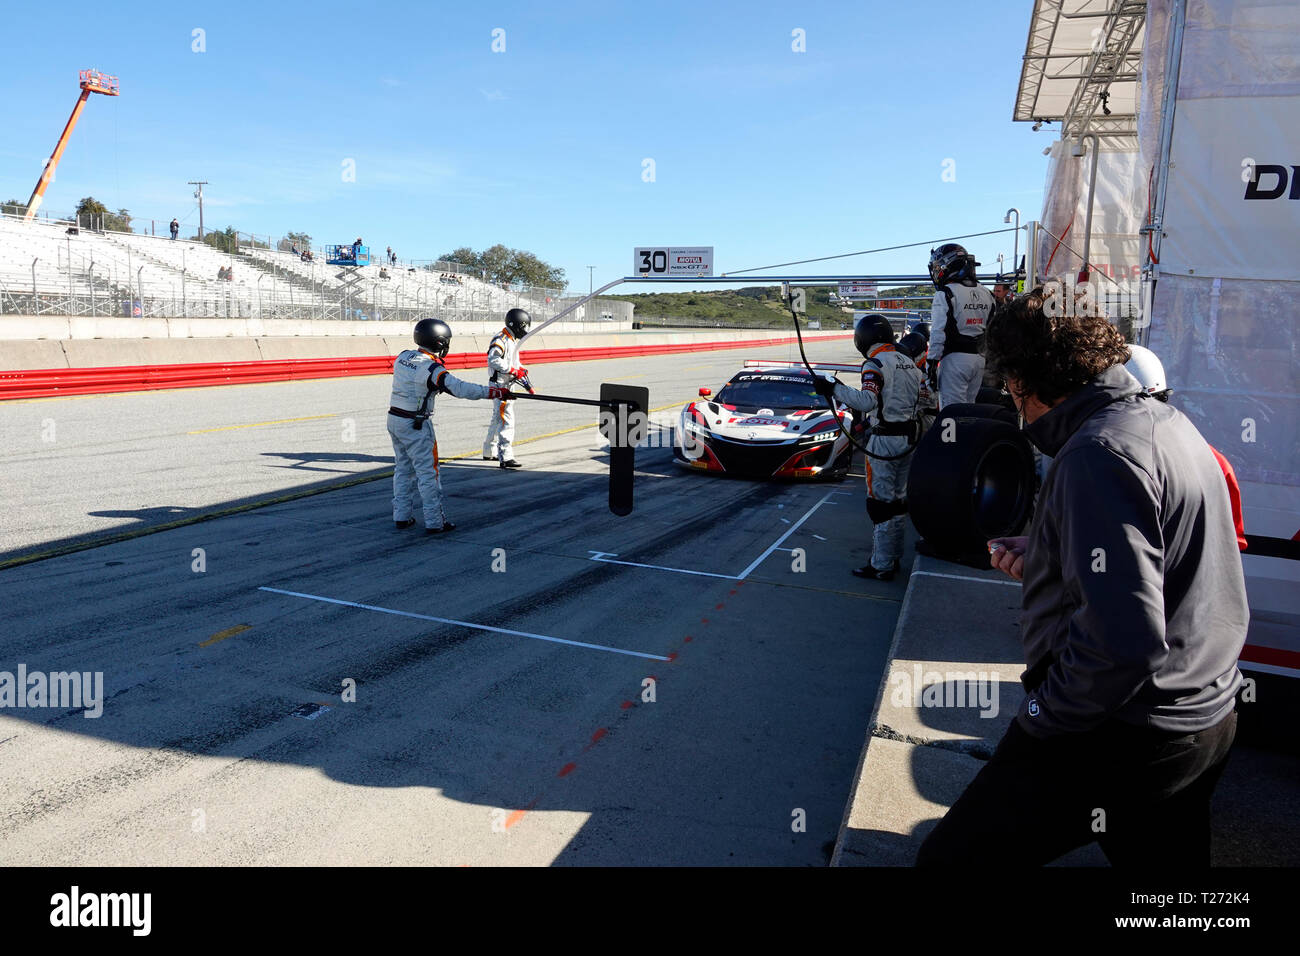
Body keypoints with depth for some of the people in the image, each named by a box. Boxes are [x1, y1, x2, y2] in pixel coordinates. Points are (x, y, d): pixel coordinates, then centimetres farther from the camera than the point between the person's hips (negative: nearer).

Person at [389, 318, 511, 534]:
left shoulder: (403, 357, 3)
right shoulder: (431, 368, -21)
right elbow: (460, 389, -29)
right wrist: (494, 392, -26)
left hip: (394, 419, 8)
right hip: (415, 426, -8)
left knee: (403, 468, 18)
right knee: (428, 472, 0)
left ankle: (402, 516, 25)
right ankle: (434, 522, 4)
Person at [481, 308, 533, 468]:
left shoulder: (512, 340, 17)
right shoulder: (501, 339, -16)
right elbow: (493, 360, -29)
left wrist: (522, 371, 7)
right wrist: (514, 370, -28)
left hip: (507, 385, 11)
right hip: (500, 385, -11)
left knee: (497, 419, 20)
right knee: (506, 420, -16)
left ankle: (490, 451, 34)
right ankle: (506, 457, -19)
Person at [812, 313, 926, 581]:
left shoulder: (875, 364, -14)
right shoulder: (909, 362, 13)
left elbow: (867, 401, -28)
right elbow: (924, 396, 15)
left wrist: (833, 388, -25)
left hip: (885, 441, -8)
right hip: (910, 438, 8)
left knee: (880, 501, -2)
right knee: (898, 499, 17)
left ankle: (881, 566, 3)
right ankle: (893, 556, 27)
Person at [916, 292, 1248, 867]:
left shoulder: (1099, 452, -23)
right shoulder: (1164, 421, 9)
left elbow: (1123, 641, -30)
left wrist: (1041, 716, -17)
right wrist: (1043, 563, 15)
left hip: (1127, 738, -10)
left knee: (949, 857, -5)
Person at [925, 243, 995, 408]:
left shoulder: (946, 294, -10)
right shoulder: (986, 294, 14)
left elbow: (938, 332, -15)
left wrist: (932, 363, -12)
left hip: (955, 358, -8)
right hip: (979, 359, 8)